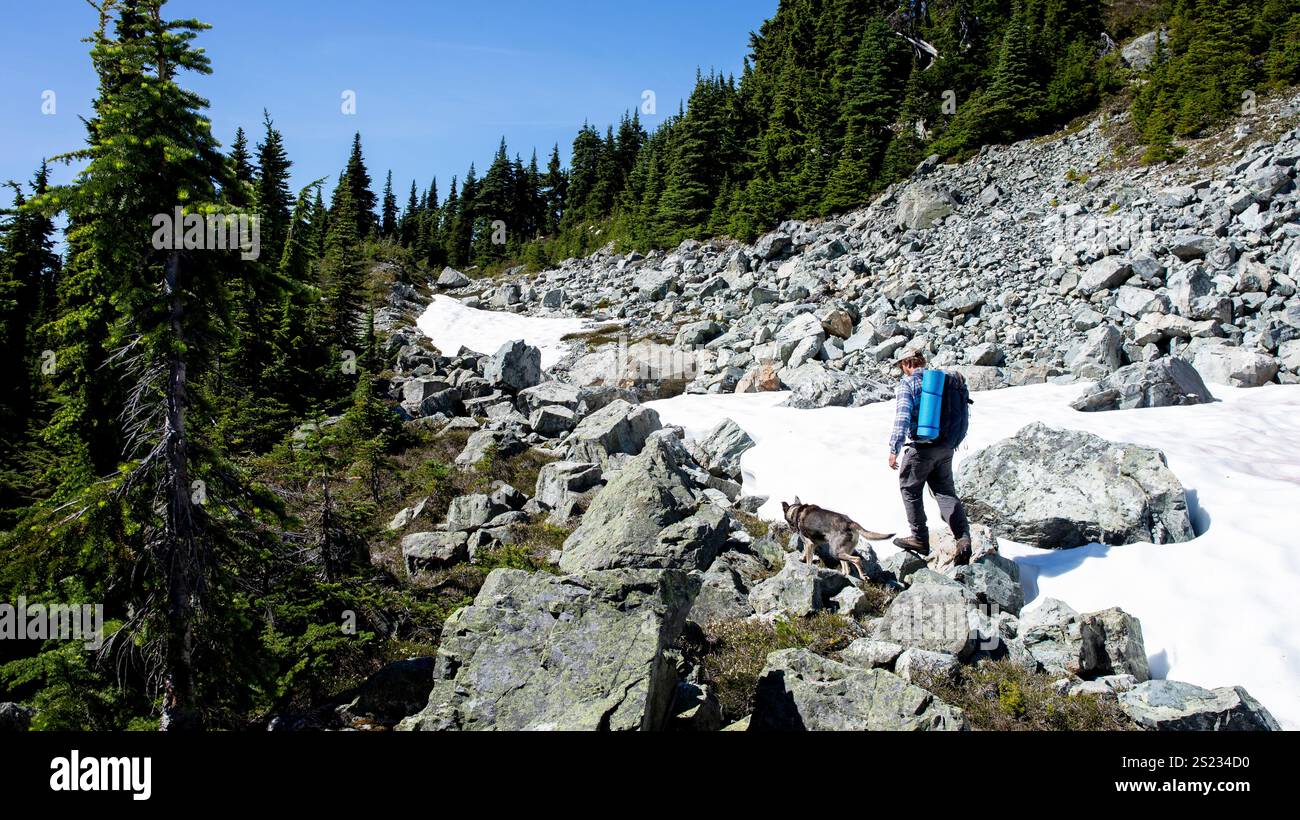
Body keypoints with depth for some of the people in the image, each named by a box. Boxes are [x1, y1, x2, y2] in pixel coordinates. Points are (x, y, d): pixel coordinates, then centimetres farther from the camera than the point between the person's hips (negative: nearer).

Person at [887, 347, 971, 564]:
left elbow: (902, 418, -18)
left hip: (920, 447, -6)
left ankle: (920, 539, 16)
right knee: (946, 492, 8)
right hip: (945, 448, 6)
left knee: (910, 489, 11)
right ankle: (963, 537, -8)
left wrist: (894, 450, -18)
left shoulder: (907, 384, -7)